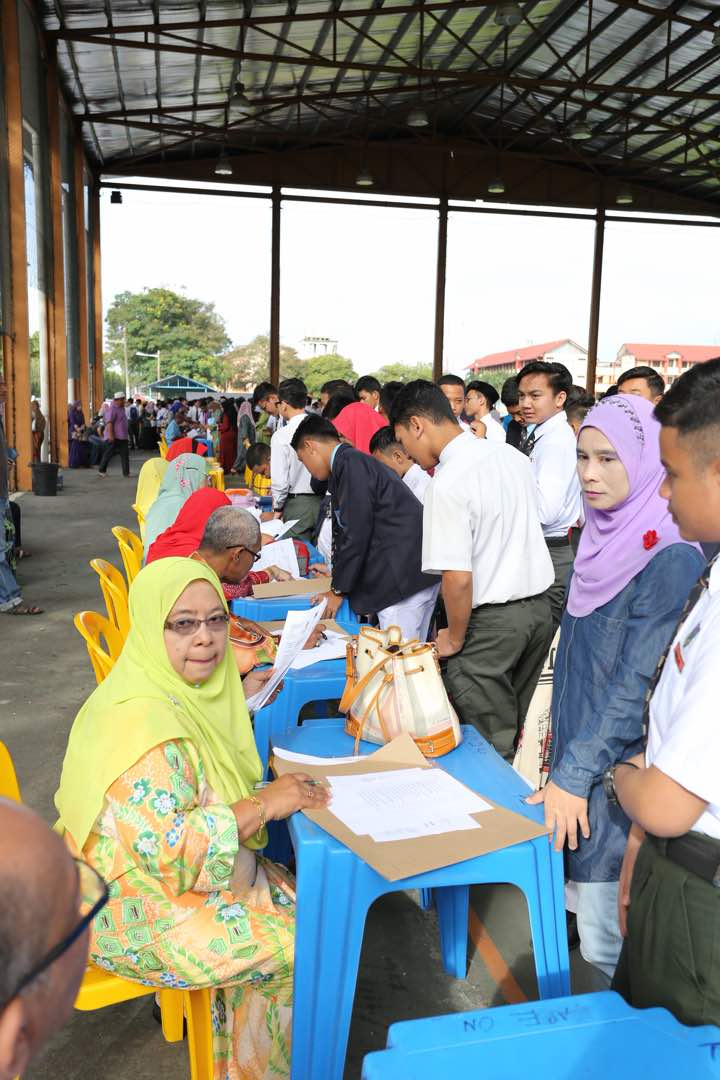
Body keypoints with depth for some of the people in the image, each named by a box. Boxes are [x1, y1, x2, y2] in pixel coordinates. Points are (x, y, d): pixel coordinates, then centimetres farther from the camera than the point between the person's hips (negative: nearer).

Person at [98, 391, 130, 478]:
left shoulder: (121, 408, 14)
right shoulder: (112, 409, -15)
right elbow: (109, 423, -22)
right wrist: (111, 435, -27)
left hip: (122, 437, 9)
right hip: (114, 437, -9)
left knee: (125, 454, 3)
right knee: (108, 454, 2)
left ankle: (126, 472, 4)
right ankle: (102, 470, 15)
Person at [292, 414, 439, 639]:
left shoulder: (350, 463, -11)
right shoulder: (354, 462, 19)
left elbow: (357, 532, -14)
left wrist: (338, 590, -5)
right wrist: (337, 569, 37)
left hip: (404, 576, -10)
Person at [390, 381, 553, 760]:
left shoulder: (447, 483, -20)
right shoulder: (512, 455, 5)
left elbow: (458, 578, -22)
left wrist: (454, 639, -8)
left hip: (491, 621, -8)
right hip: (539, 607, 8)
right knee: (510, 730, 21)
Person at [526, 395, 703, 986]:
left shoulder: (671, 556, -19)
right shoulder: (602, 537, 6)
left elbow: (640, 683, -20)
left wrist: (574, 775, -17)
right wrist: (563, 760, 16)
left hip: (616, 770, -7)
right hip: (575, 747, 8)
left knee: (606, 940, 2)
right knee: (584, 907, 19)